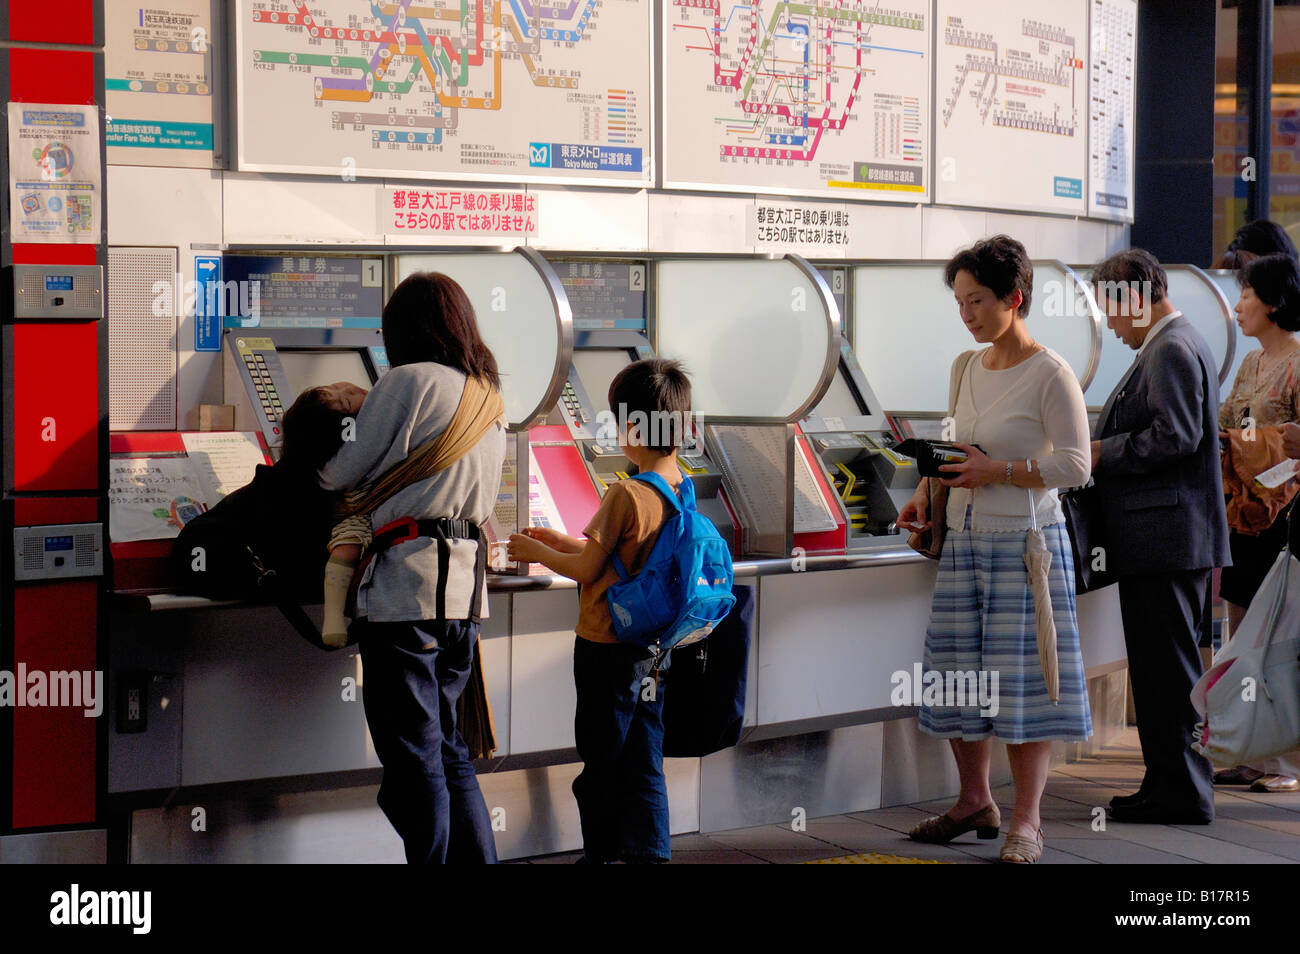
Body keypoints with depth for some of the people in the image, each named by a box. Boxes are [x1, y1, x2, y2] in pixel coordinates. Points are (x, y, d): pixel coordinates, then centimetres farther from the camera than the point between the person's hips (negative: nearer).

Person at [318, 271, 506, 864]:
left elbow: (348, 471, 1)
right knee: (448, 749, 16)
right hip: (466, 586, 8)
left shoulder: (409, 381, -6)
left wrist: (314, 476, 24)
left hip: (407, 582, -8)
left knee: (413, 758, -3)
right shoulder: (491, 398, 18)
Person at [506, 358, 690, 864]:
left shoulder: (625, 494, -21)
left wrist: (537, 552, 1)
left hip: (607, 647, -7)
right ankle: (647, 850, 14)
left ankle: (601, 854, 16)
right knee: (644, 762, 12)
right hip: (654, 647, 7)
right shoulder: (680, 490, 3)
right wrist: (561, 541, 18)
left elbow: (587, 569, -15)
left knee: (601, 764, 7)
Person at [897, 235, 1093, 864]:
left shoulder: (1050, 375, -10)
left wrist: (999, 471, -20)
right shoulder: (969, 369, 11)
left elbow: (1076, 465, -13)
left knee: (1022, 679, -3)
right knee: (958, 674, 9)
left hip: (1026, 540, -7)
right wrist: (928, 492, 6)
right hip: (963, 540, 7)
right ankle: (974, 801, 24)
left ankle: (1026, 820, 5)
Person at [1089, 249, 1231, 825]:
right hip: (1173, 538, 11)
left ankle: (1181, 793, -1)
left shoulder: (1171, 350, -14)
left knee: (1167, 668, -6)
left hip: (1164, 538, -11)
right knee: (1163, 667, 15)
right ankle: (1173, 785, 21)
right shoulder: (1174, 345, 19)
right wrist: (1101, 449, 16)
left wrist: (1101, 452, -14)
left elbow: (1176, 437, -23)